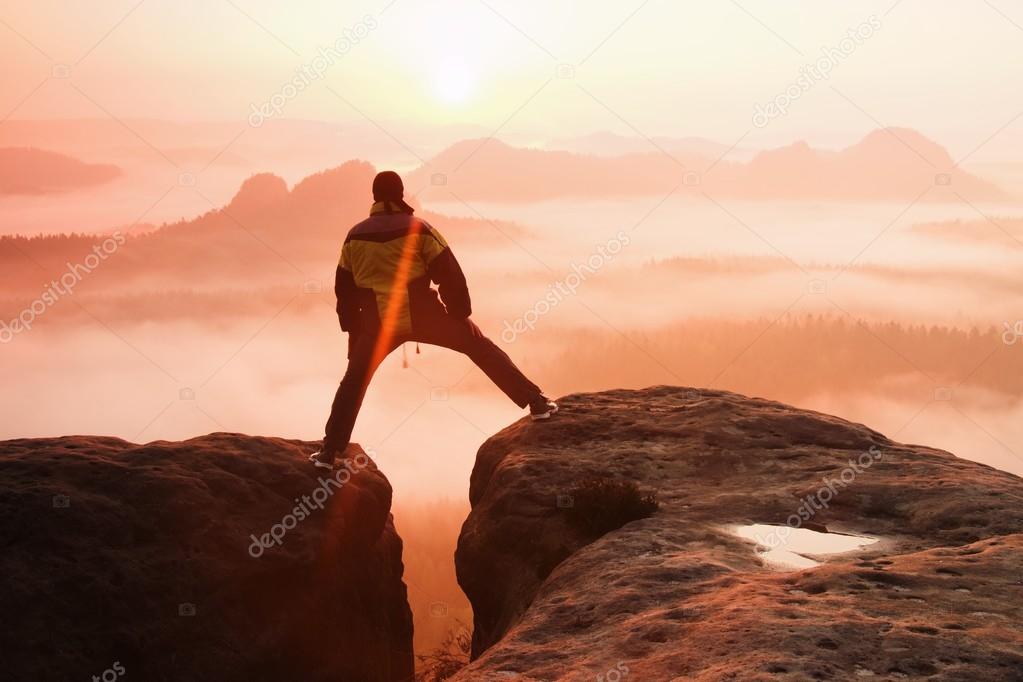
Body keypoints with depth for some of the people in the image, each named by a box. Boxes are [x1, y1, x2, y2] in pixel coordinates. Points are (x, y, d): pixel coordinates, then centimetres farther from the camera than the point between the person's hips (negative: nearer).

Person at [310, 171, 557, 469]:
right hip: (423, 315, -2)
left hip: (378, 323, 2)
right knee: (480, 347, 12)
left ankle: (329, 452, 15)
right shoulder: (418, 229, -2)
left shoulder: (355, 236, 8)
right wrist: (461, 315, 7)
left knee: (353, 382, 19)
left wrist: (353, 330, 21)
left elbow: (344, 289, 13)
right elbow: (451, 276, -4)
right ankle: (535, 401, 6)